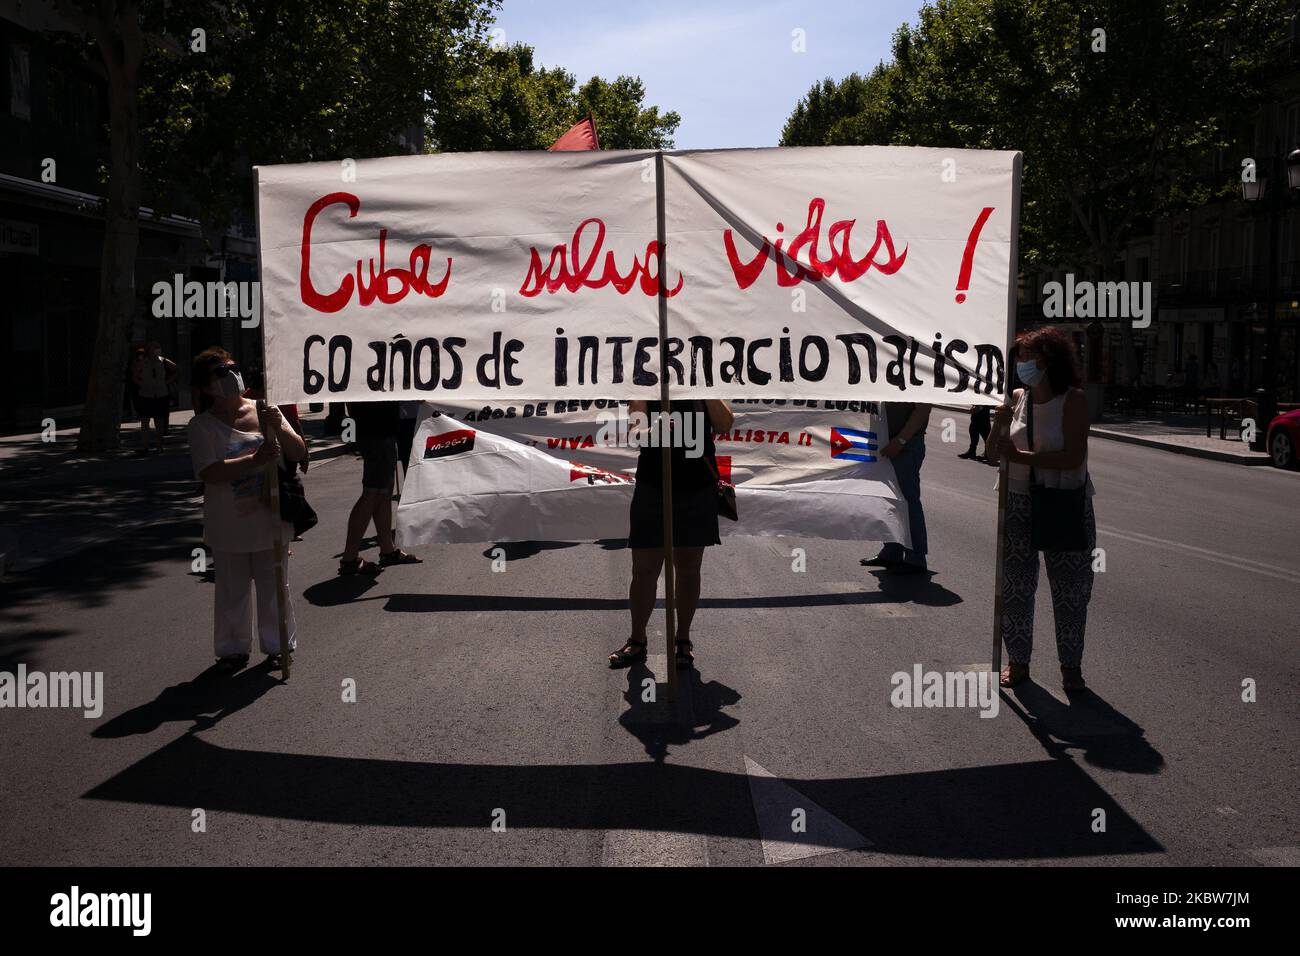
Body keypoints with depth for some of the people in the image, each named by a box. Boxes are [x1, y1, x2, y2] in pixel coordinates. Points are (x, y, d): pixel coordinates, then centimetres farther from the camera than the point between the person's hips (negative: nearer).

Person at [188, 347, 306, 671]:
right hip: (229, 527, -2)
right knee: (233, 591, 9)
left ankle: (278, 645, 26)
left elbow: (299, 453, 0)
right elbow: (209, 472, -20)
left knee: (275, 588, 11)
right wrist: (254, 461, -29)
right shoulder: (202, 425, -6)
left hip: (270, 522, 2)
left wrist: (279, 429, -19)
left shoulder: (264, 412, 2)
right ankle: (233, 648, 26)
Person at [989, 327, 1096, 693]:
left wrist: (1018, 456, -23)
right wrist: (999, 424, -13)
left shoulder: (1073, 400, -12)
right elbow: (995, 454, 6)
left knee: (1070, 589, 7)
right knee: (1015, 586, 7)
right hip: (1018, 503, 4)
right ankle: (1018, 660, 20)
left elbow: (1072, 458, -22)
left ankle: (1071, 665, 21)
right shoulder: (1017, 398, 2)